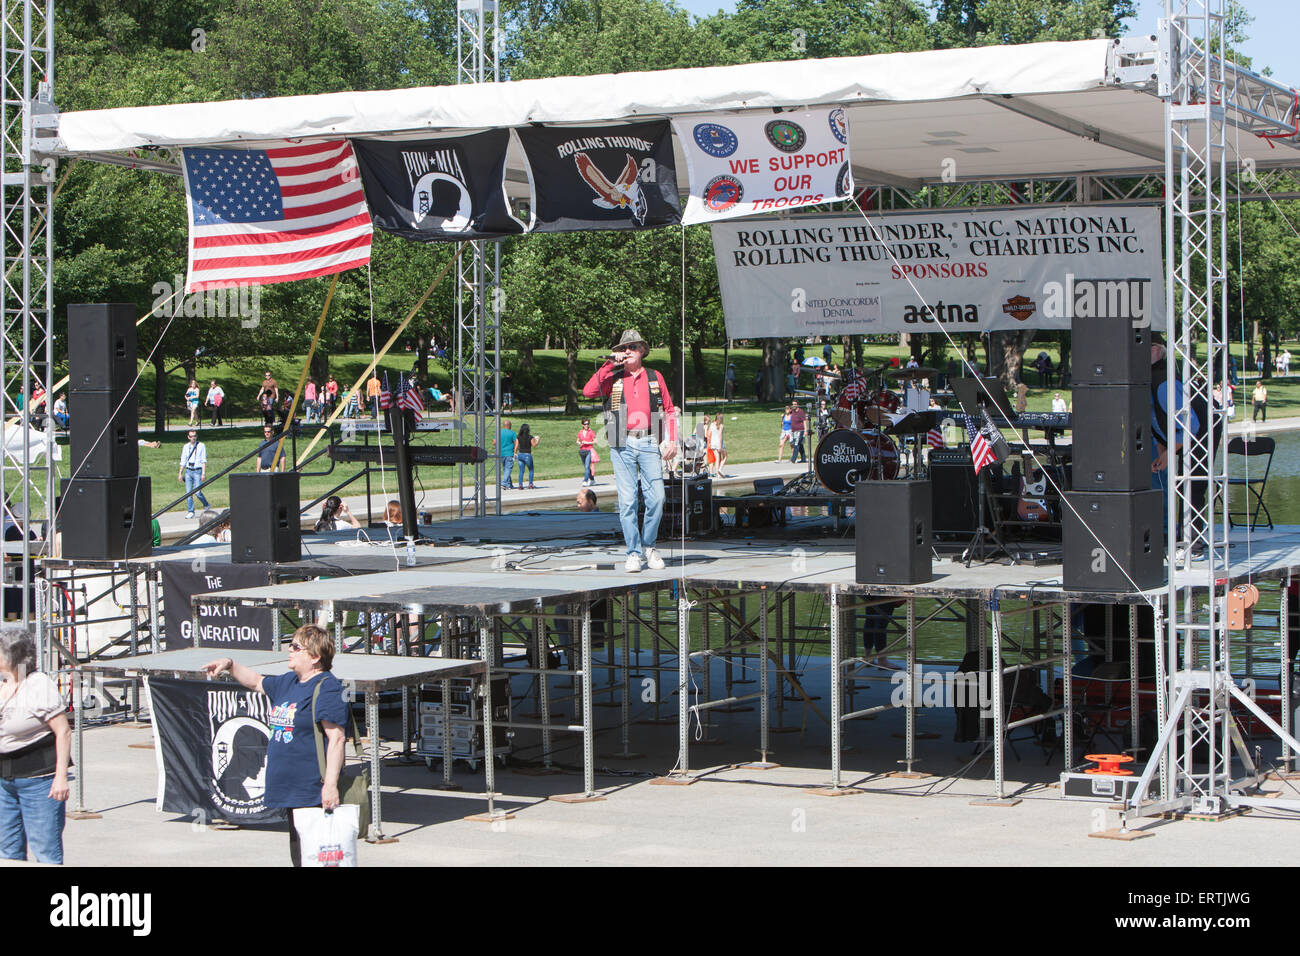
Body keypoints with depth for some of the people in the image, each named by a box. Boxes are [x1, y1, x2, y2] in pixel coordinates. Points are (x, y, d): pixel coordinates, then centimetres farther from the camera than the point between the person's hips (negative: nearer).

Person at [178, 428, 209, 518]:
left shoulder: (201, 446, 0)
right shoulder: (186, 447, 11)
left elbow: (204, 461, -3)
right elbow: (183, 461, 16)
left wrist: (203, 473, -11)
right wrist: (180, 473, 12)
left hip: (197, 471, -4)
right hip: (188, 471, 4)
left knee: (197, 492, -11)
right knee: (188, 493, -1)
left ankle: (206, 506, 15)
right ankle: (191, 512, 4)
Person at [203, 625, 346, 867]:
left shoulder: (327, 688, -14)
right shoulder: (287, 683, 16)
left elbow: (336, 738, -20)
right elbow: (257, 682, 37)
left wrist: (330, 785, -25)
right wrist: (230, 665, 23)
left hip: (314, 795, -10)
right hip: (292, 793, 10)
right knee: (298, 856, 15)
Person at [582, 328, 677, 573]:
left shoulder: (655, 377, 14)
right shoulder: (613, 378, 9)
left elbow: (669, 410, 16)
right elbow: (588, 391, -9)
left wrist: (672, 440, 5)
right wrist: (611, 365, -6)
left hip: (649, 444, 1)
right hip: (622, 445, -1)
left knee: (656, 498, -6)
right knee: (627, 501, -4)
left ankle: (648, 545, 14)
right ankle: (633, 553, 4)